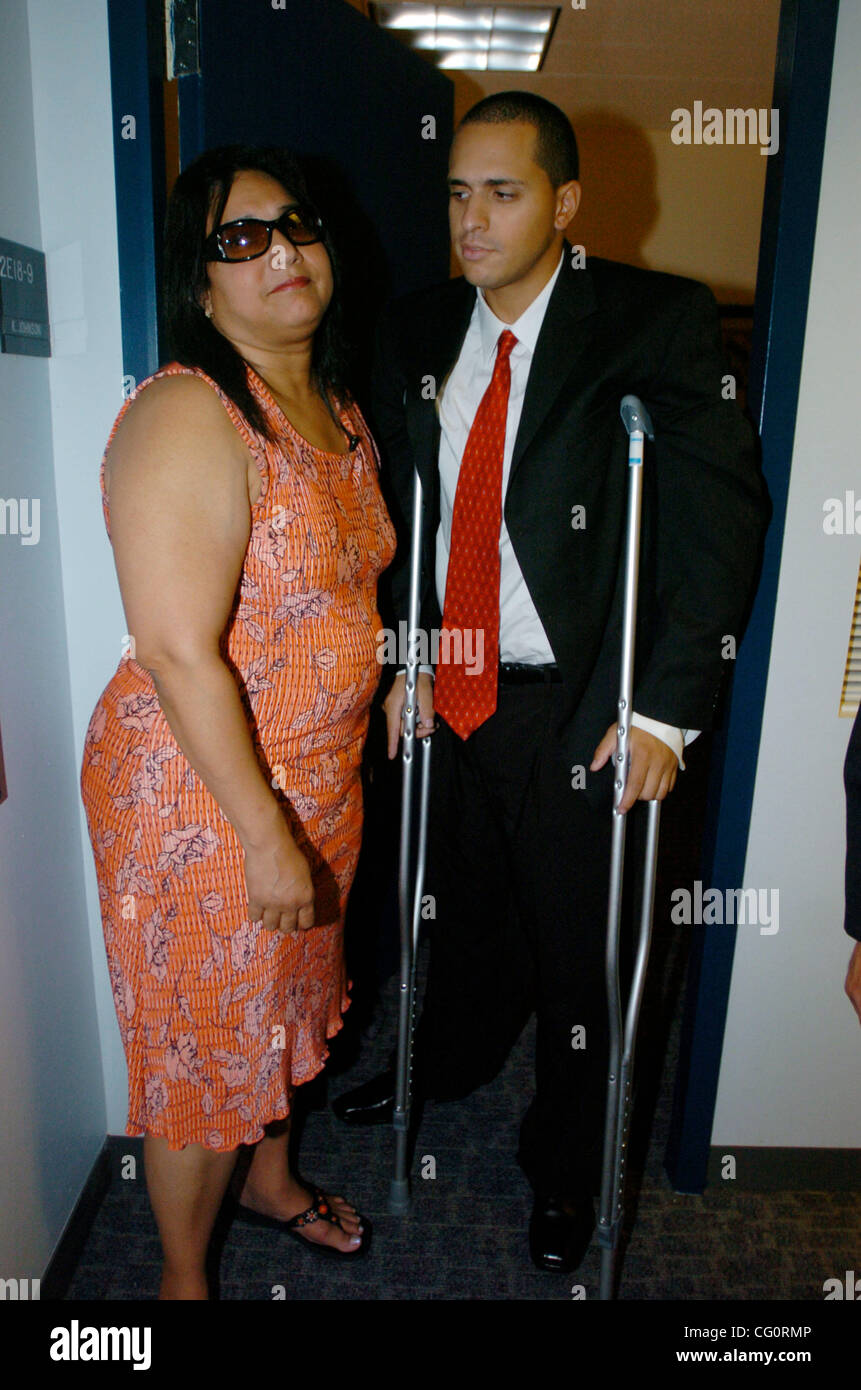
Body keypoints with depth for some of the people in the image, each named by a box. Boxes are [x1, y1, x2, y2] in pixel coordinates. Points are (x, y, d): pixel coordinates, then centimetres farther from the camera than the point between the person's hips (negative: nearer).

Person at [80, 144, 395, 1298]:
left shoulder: (338, 410, 7)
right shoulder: (187, 417, -20)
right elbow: (179, 654, -25)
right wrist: (266, 835, -22)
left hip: (320, 780, 8)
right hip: (204, 796, -8)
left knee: (292, 998, 26)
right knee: (204, 1039, 12)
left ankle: (271, 1176, 55)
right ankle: (184, 1276, 40)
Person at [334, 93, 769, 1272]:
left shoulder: (658, 322, -10)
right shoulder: (415, 335, 5)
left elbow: (724, 514, -13)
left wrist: (666, 707, -17)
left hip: (582, 708, -4)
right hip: (455, 690, 4)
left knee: (580, 945, 12)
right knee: (466, 909, 24)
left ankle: (565, 1166, 39)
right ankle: (445, 1066, 54)